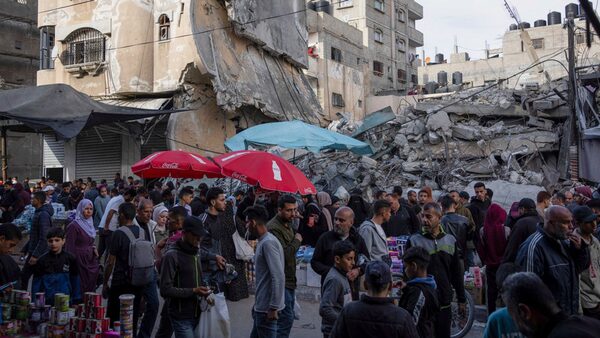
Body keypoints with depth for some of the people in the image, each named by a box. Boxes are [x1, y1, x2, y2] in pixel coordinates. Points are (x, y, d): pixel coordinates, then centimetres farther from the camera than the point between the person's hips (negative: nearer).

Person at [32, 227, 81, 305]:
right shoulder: (42, 260, 0)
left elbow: (75, 281, 6)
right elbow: (36, 283, 4)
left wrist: (76, 301, 5)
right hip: (46, 302, 0)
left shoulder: (70, 259, 1)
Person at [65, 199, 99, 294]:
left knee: (91, 287, 10)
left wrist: (94, 248, 6)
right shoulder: (74, 226, -12)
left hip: (91, 260, 7)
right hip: (80, 260, -7)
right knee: (81, 289, -3)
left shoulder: (90, 223, 12)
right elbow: (69, 247, -13)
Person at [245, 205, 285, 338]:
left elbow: (278, 277, -24)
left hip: (267, 308, -9)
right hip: (261, 306, 9)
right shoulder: (263, 241, 12)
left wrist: (273, 308, -22)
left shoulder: (268, 243, -18)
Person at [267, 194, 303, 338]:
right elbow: (284, 255, -23)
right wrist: (296, 241, -13)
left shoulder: (287, 225, 13)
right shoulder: (274, 228, -19)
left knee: (288, 317, 16)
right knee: (286, 318, -10)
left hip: (289, 280, 10)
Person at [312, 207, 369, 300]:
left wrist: (358, 271, -5)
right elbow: (314, 262, 4)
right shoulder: (326, 238, 2)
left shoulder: (357, 239, 8)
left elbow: (367, 261, 16)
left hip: (352, 289, 2)